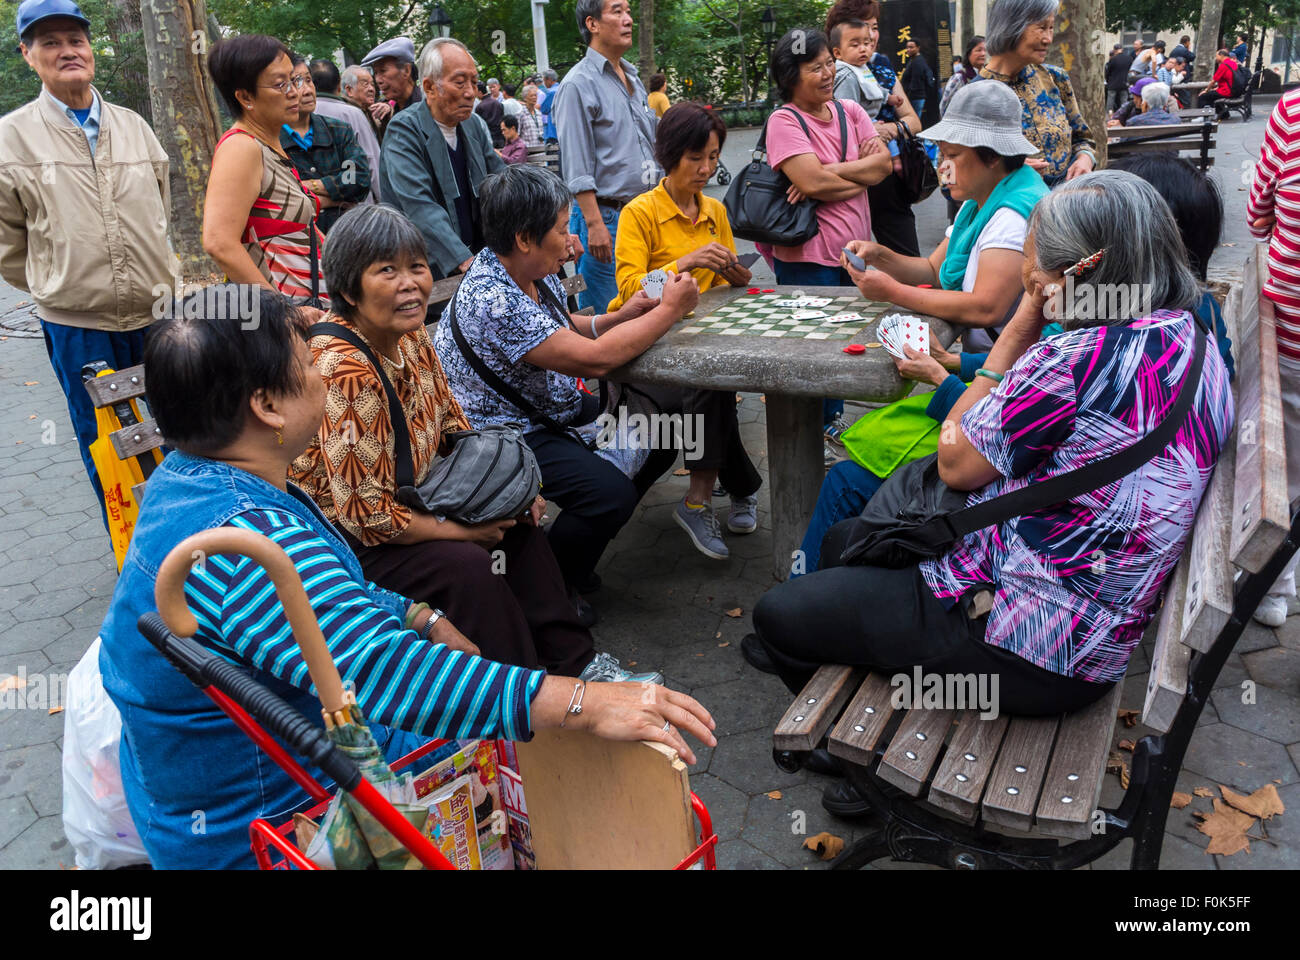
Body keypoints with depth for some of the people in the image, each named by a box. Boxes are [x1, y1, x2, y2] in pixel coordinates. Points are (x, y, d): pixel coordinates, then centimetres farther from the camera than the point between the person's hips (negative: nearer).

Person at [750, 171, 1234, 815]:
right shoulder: (1188, 335, 3)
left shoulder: (1080, 357, -28)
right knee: (844, 541, 24)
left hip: (1029, 649, -10)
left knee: (777, 615, 1)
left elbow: (957, 464, -13)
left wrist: (1024, 322, -12)